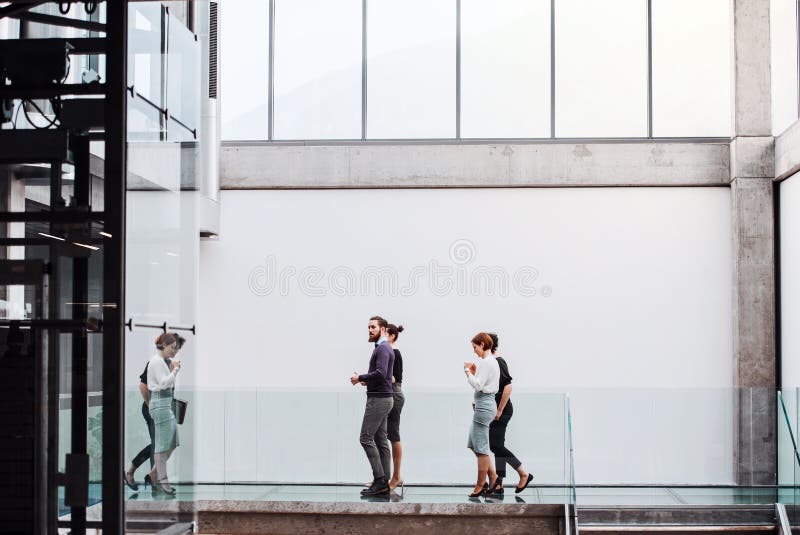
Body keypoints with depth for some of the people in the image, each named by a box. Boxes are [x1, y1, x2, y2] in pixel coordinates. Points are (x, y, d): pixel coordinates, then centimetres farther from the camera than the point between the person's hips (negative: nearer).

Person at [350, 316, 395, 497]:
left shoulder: (383, 348, -13)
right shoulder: (383, 347, 19)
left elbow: (380, 373, -26)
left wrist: (360, 378, -15)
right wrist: (367, 380, 9)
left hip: (379, 399, -10)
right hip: (382, 398, 10)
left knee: (366, 438, -10)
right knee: (380, 440, 8)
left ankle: (380, 480, -10)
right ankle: (383, 482, 8)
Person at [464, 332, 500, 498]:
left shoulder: (486, 362, -15)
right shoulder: (492, 361, 16)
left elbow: (478, 385, -19)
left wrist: (468, 371, -8)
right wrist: (474, 372, 9)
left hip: (484, 405, -11)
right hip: (487, 403, 11)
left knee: (480, 447, -3)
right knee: (475, 445, 16)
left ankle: (480, 486, 4)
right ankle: (493, 477, 17)